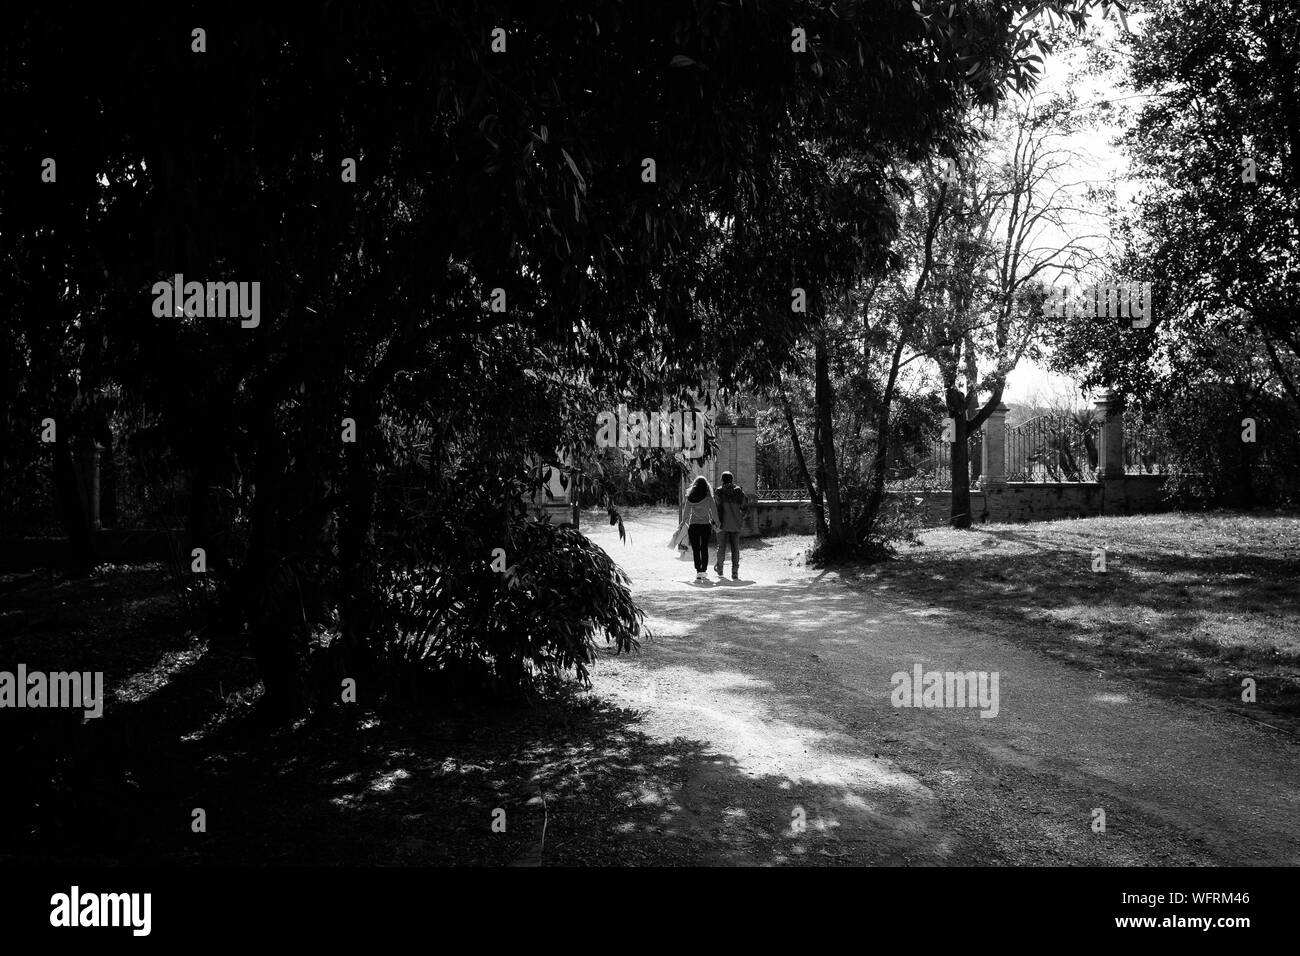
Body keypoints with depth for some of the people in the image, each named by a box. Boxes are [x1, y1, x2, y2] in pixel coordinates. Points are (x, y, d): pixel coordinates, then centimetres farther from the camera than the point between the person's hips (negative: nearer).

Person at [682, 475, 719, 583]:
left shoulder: (689, 498, -2)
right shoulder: (708, 498, -6)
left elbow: (687, 513, 2)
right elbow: (714, 511, -4)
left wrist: (686, 525, 11)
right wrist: (715, 523, 8)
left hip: (693, 525, 0)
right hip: (706, 525, 0)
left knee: (695, 550, 3)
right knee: (704, 549, 11)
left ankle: (698, 572, -4)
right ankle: (704, 571, 12)